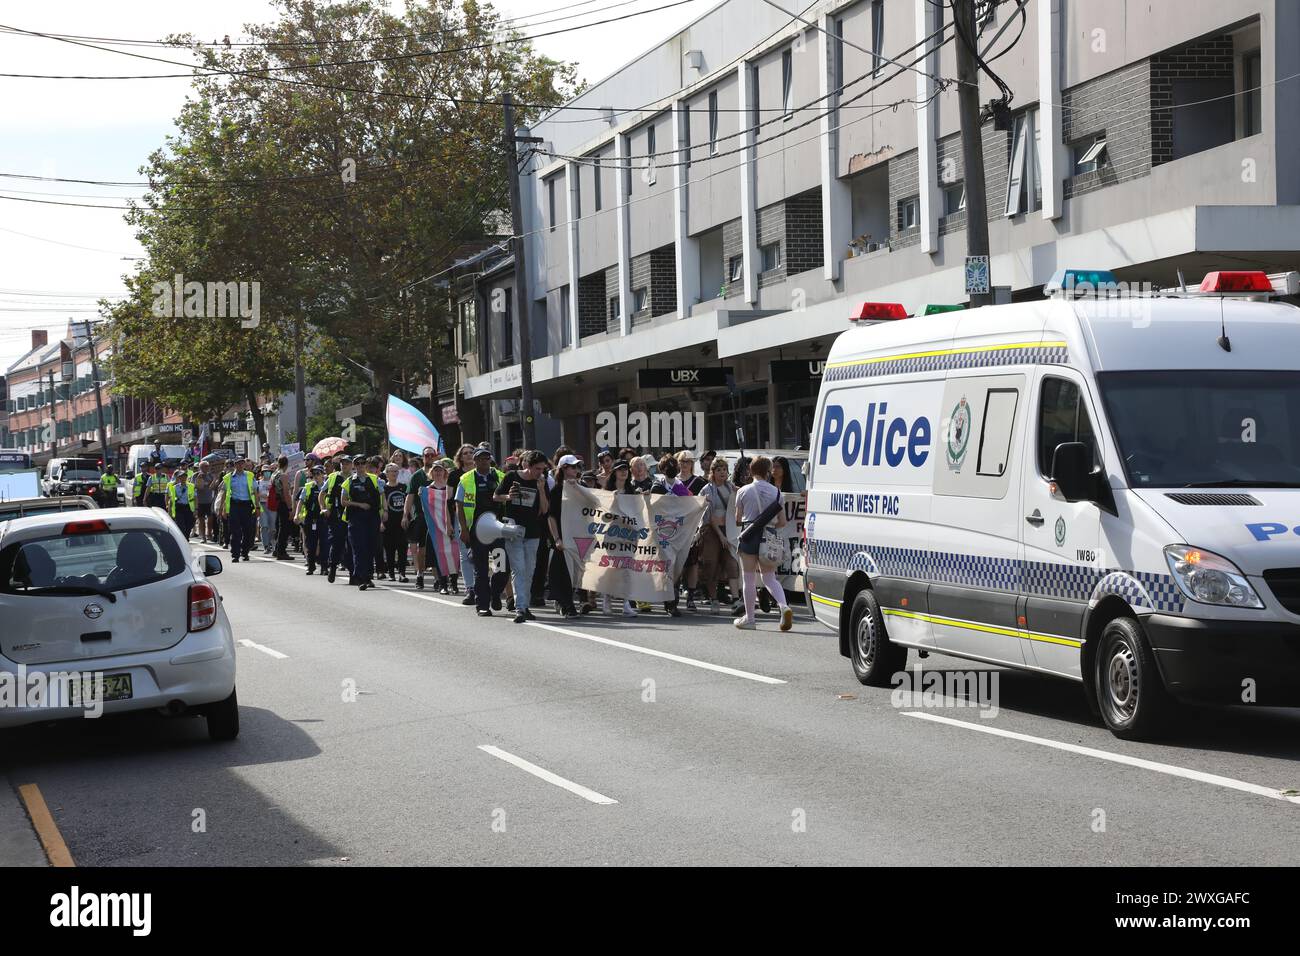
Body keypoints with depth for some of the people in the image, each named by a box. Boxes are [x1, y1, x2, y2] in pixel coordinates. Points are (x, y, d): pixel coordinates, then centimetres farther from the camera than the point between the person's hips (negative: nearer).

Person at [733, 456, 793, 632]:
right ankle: (784, 606, -11)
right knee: (769, 578, 13)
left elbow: (738, 519, 0)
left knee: (749, 579, 6)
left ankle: (749, 618, 10)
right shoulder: (775, 492, 2)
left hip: (749, 538, -2)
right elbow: (782, 522, 3)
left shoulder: (743, 491, -4)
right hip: (768, 538, 2)